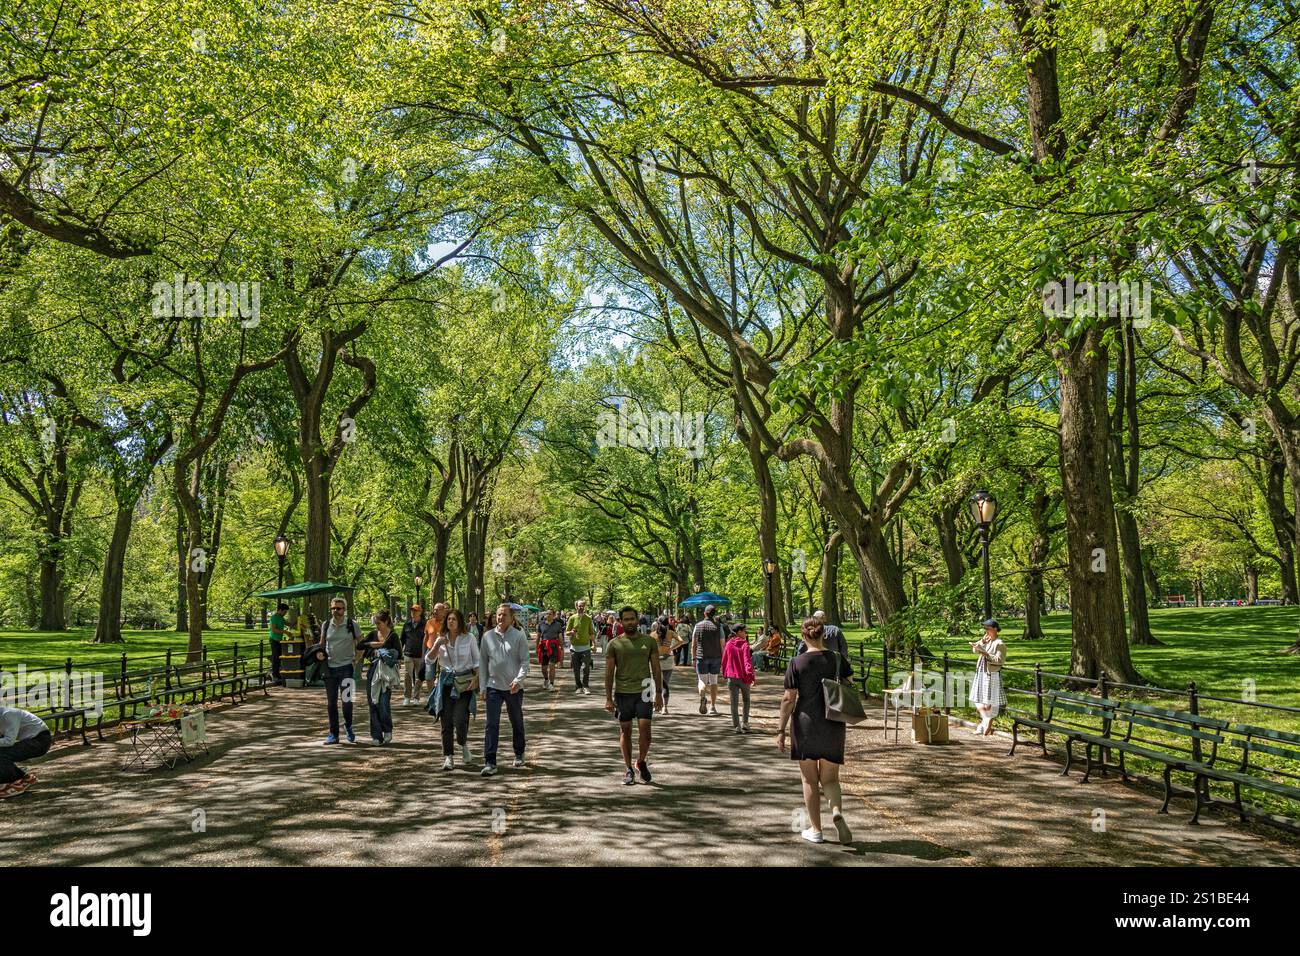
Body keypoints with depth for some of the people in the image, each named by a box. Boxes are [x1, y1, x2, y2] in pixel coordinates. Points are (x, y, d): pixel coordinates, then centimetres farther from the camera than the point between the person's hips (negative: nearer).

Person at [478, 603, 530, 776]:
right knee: (491, 725, -8)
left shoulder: (519, 636, -4)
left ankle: (519, 755, 34)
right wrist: (483, 687, 4)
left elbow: (525, 661, -6)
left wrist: (518, 680, -22)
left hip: (514, 688, -1)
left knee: (517, 723, 15)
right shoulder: (488, 636, 3)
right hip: (493, 687, 1)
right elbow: (482, 662, 7)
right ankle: (489, 763, -8)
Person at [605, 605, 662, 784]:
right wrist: (608, 698, -3)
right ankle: (629, 769, 17)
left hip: (643, 691, 0)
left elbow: (656, 669, 6)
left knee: (645, 729, -8)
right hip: (622, 692, 0)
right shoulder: (614, 644, 1)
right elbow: (609, 672, 1)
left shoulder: (649, 641, 4)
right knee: (625, 731, 6)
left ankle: (641, 762, 16)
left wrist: (658, 693, 1)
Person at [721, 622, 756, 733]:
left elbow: (724, 660, 7)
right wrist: (751, 675, -25)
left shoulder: (729, 644, 2)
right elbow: (747, 660, -20)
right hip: (743, 677, -3)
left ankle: (736, 725, 5)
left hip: (732, 677, 3)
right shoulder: (744, 644, -10)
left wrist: (725, 674, 18)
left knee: (734, 701, 7)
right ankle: (745, 723, 10)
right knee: (746, 700, 15)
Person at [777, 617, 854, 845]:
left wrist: (782, 730, -2)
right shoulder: (838, 659, -1)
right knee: (830, 778, 12)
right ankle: (837, 812, -16)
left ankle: (815, 830, 16)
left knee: (810, 780, 11)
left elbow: (788, 699, -8)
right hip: (833, 727, 2)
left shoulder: (797, 663, -9)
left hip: (805, 725, -2)